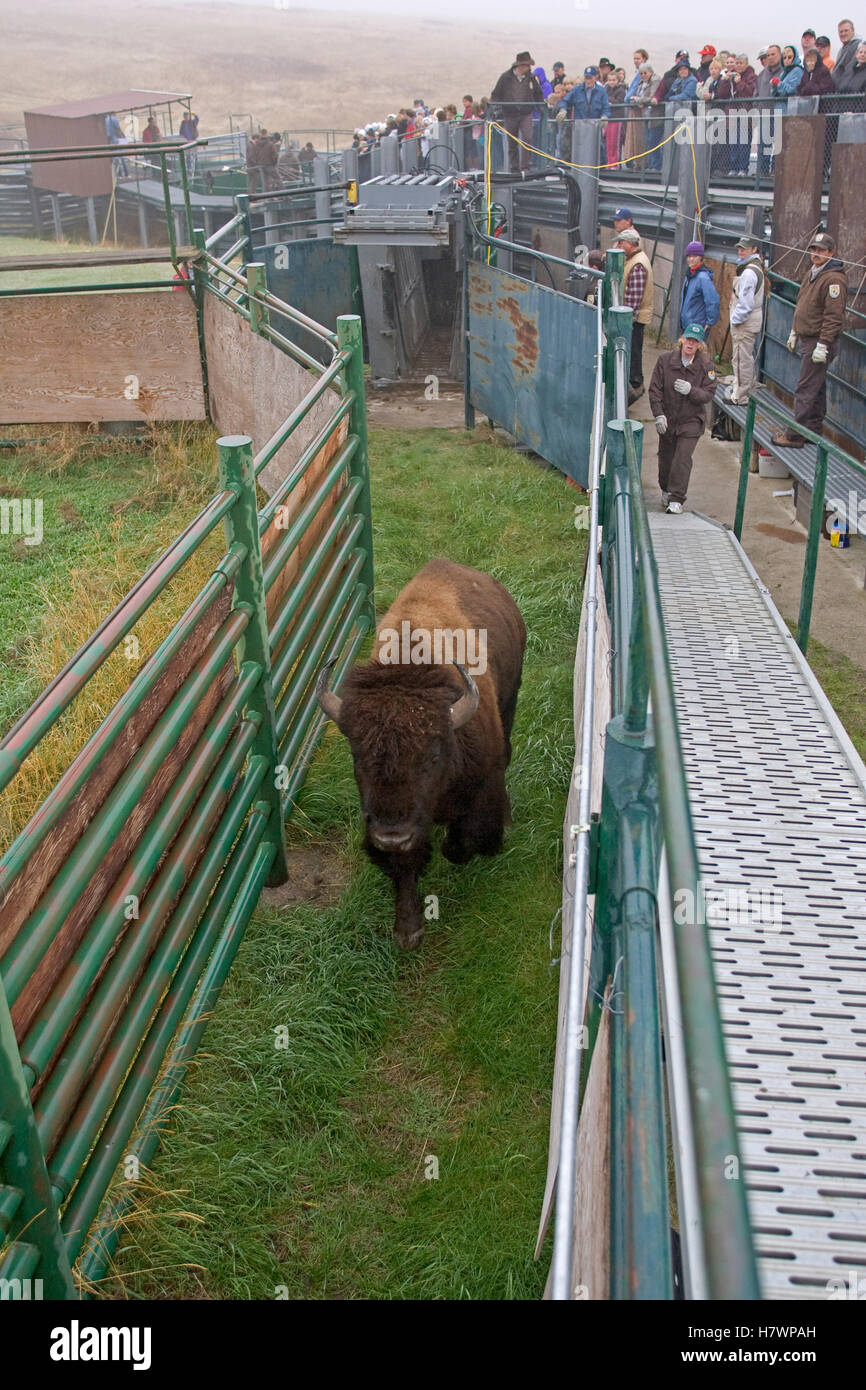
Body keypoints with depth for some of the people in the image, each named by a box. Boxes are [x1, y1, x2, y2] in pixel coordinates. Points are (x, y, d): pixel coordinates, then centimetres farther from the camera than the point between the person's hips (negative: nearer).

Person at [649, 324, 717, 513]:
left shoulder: (705, 366, -7)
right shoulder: (665, 360, -6)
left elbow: (709, 394, -8)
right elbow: (654, 389, -5)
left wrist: (691, 390, -27)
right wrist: (659, 414, -13)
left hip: (691, 421, -2)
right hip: (667, 420, 2)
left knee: (683, 458, -13)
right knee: (666, 458, 14)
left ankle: (676, 499, -8)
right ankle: (666, 490, 40)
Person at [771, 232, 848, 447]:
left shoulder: (834, 279, -17)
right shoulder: (810, 274, 14)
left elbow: (834, 316, -21)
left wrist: (822, 345, -24)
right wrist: (794, 332, 25)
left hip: (820, 342, -10)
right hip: (806, 339, 10)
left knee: (806, 391, -9)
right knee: (816, 388, 17)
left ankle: (795, 436, -6)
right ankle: (814, 428, 25)